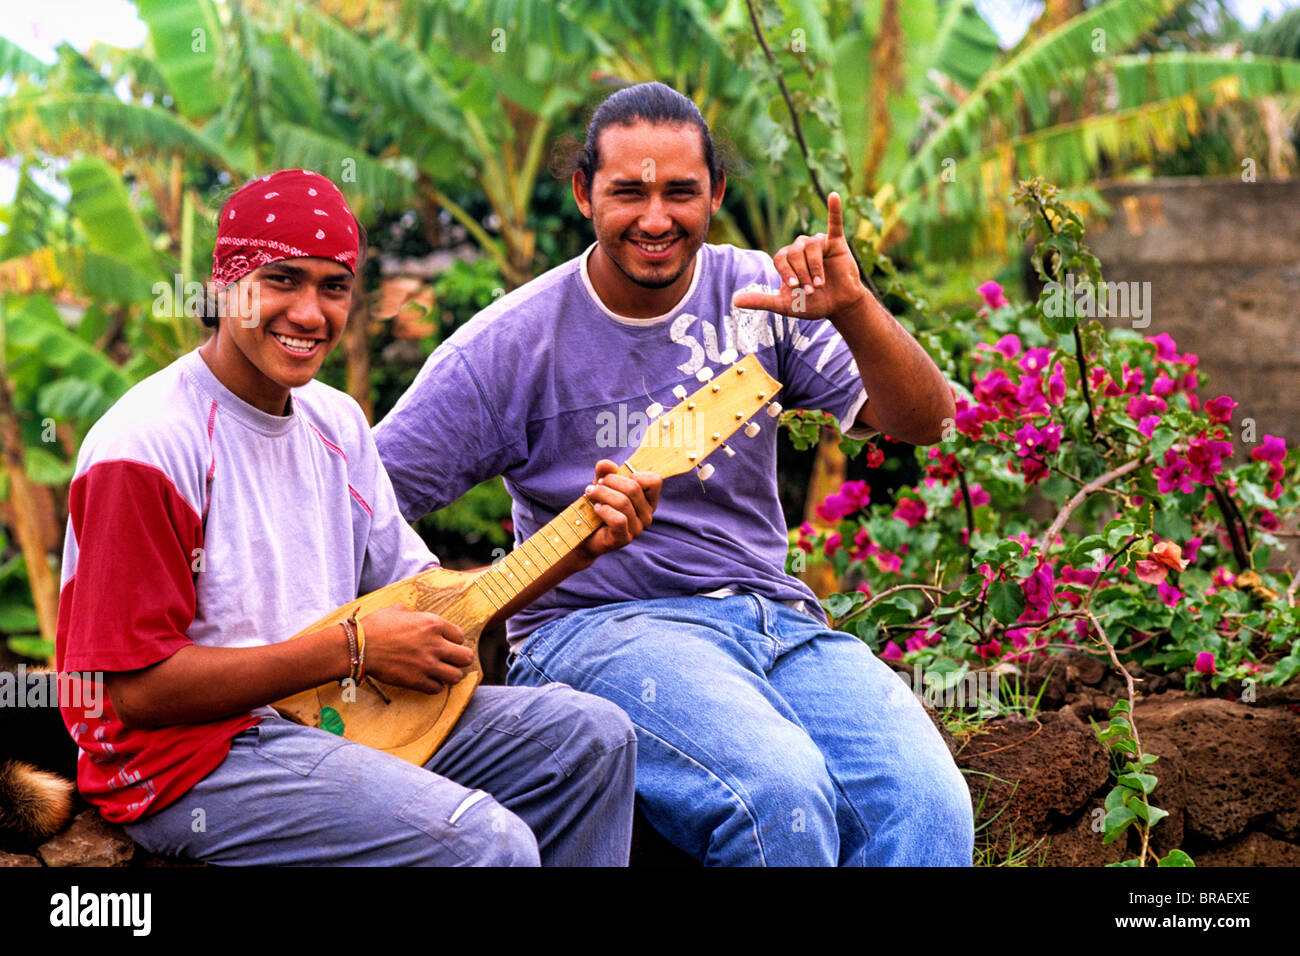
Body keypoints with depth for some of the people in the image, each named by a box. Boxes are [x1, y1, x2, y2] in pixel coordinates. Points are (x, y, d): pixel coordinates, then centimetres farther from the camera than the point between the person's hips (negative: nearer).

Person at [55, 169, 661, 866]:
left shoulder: (335, 421, 10)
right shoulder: (145, 448, -17)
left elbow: (417, 590, 13)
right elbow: (135, 689, -20)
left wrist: (580, 547, -1)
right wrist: (353, 648, -18)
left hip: (332, 711, 9)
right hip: (190, 759, -9)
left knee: (593, 736, 2)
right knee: (488, 841, -27)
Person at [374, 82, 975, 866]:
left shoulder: (760, 295, 8)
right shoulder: (510, 345, -1)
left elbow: (924, 422, 2)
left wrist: (854, 310, -15)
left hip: (776, 618, 4)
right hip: (597, 626, -3)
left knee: (929, 807, -25)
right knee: (783, 794, -34)